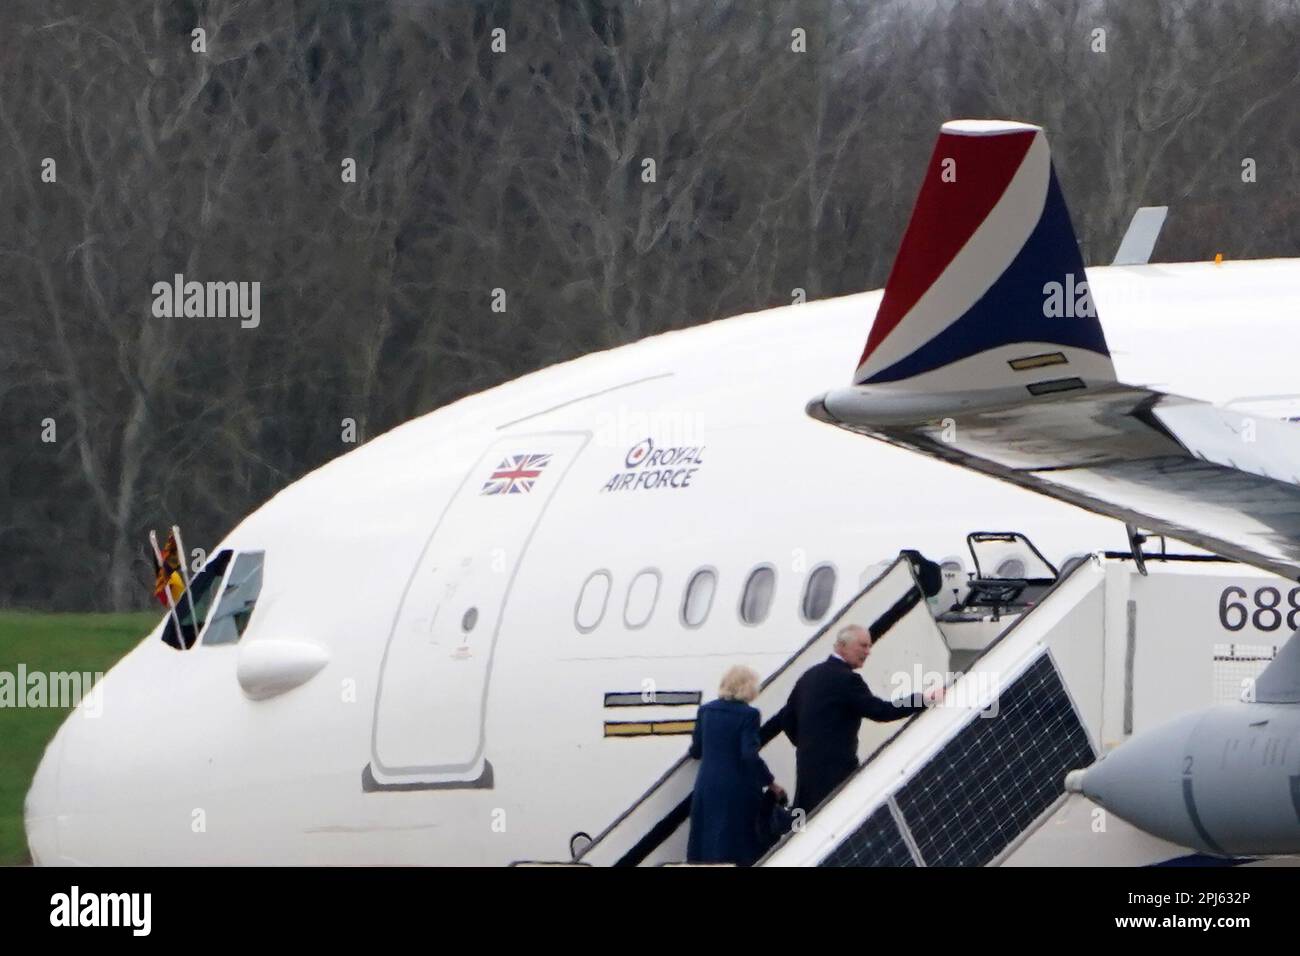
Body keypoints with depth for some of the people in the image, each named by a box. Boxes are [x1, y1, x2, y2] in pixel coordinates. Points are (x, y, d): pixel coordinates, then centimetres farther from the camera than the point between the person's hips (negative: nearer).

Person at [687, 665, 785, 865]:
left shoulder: (706, 710, 6)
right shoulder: (748, 714, -12)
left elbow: (696, 751, 13)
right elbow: (750, 756, -19)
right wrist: (771, 783, -9)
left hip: (707, 788, 5)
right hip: (738, 788, -5)